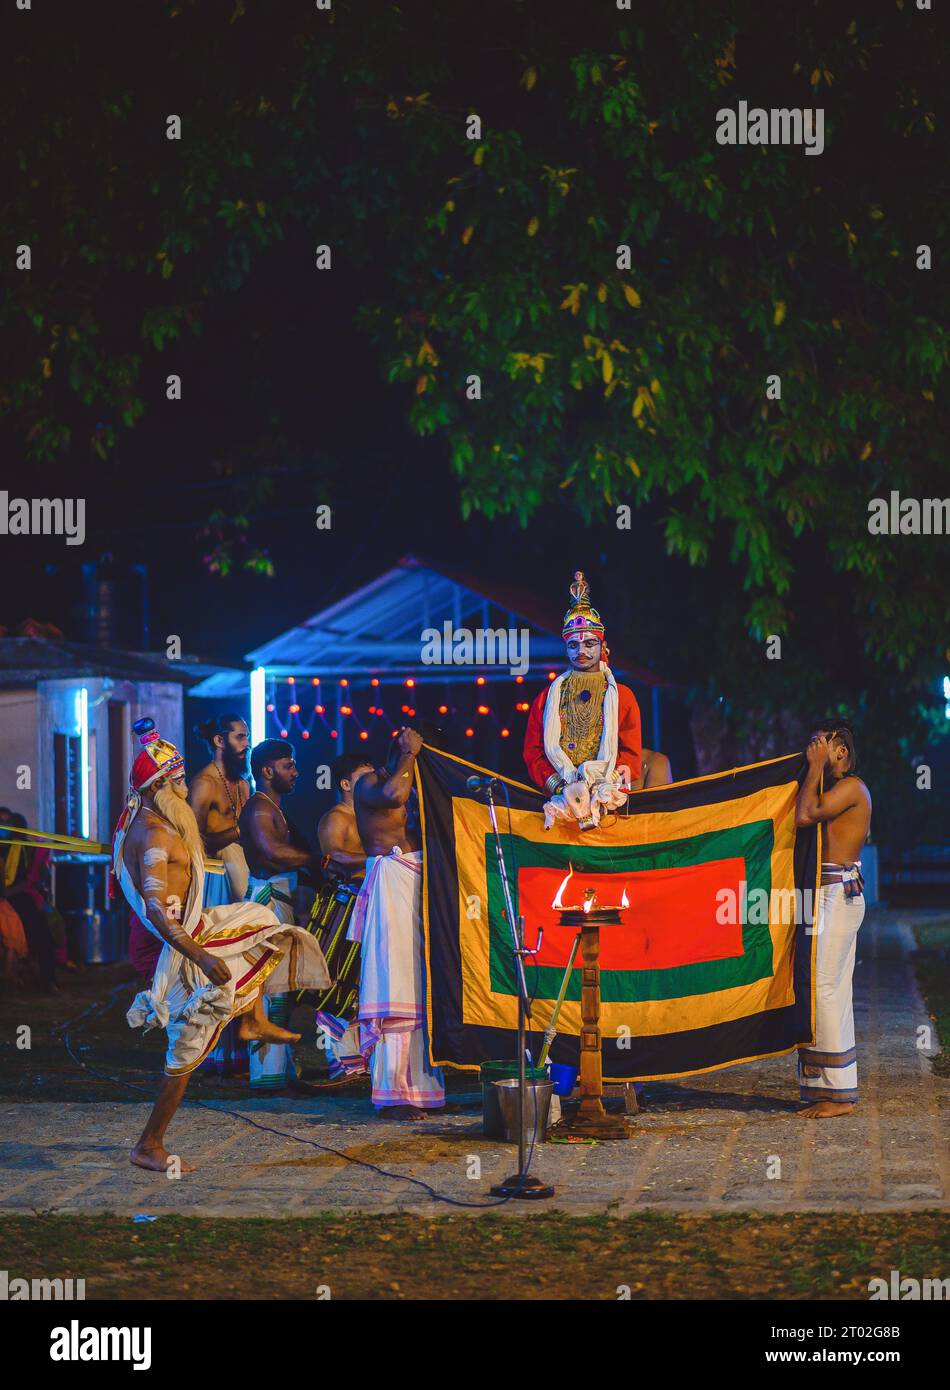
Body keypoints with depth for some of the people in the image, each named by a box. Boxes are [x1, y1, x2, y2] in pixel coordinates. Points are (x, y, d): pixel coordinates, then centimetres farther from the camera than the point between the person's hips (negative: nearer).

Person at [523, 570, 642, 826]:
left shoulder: (621, 695, 16)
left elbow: (631, 755, 9)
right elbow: (533, 753, 11)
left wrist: (607, 787, -8)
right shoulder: (548, 697, 19)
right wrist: (559, 787, -6)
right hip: (559, 794, 0)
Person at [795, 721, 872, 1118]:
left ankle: (837, 1093, -9)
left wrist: (816, 767, -12)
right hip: (829, 895, 10)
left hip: (838, 895, -10)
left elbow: (805, 815, -21)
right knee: (834, 992, 11)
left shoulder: (851, 786, -11)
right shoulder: (833, 788, 19)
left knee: (824, 989, -11)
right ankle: (837, 1090, 14)